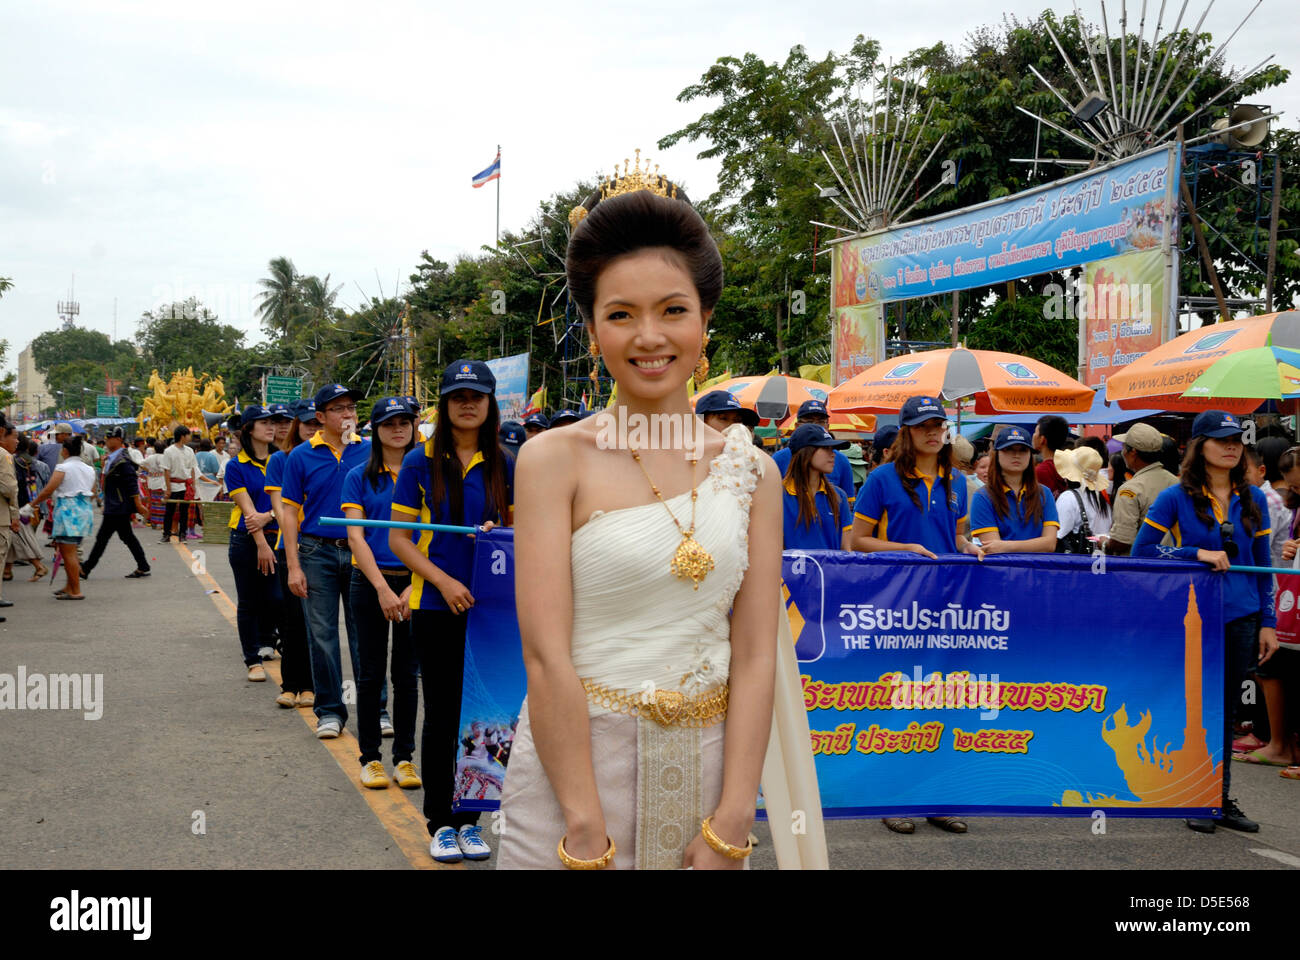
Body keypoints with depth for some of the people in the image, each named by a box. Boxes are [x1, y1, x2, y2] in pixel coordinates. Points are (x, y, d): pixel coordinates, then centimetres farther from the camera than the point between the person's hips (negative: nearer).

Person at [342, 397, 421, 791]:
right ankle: (370, 758, 15)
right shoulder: (359, 477, 3)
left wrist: (414, 586, -12)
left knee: (407, 673, 7)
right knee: (371, 673, 5)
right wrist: (383, 588, -13)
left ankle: (404, 757, 17)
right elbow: (356, 537, -3)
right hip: (370, 583, 0)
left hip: (414, 582, 1)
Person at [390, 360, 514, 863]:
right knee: (442, 713, 5)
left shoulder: (505, 464, 5)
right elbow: (399, 539, -2)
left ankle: (469, 819, 19)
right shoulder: (421, 462, -2)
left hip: (490, 607, 2)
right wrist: (444, 580, -14)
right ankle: (440, 822, 17)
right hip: (436, 607, -2)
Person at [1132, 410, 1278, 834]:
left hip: (1241, 618, 4)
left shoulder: (1253, 500, 7)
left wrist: (1268, 622, 6)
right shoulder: (1176, 497, -5)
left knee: (1226, 710, 11)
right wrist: (1197, 553, -18)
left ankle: (1222, 799, 21)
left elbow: (1262, 566, 11)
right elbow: (1141, 550, -9)